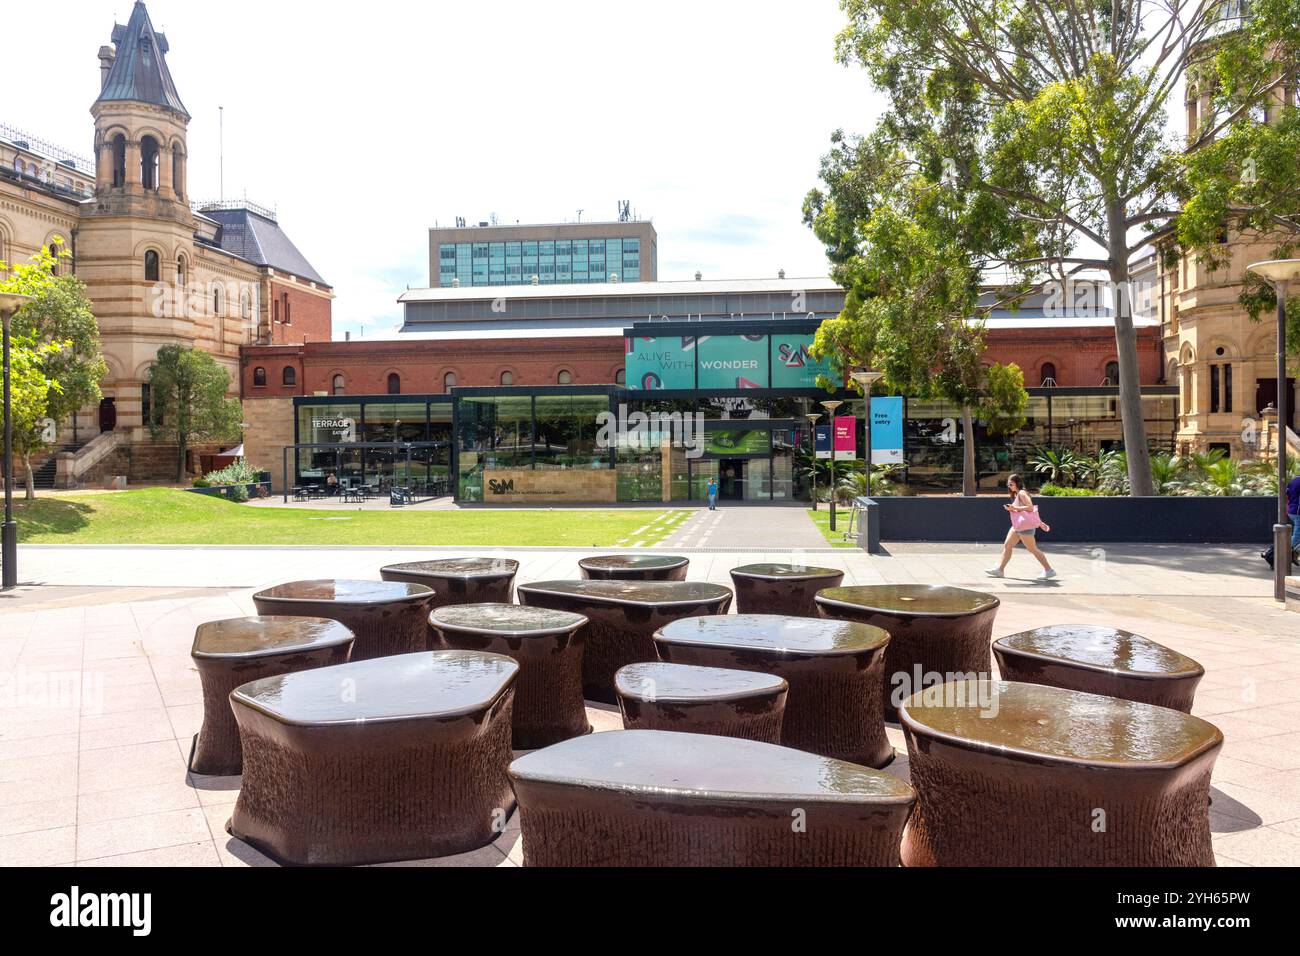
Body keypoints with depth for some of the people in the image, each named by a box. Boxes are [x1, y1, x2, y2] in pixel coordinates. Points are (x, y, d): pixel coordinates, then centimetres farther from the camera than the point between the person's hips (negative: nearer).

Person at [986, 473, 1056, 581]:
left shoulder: (1022, 493, -12)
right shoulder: (1016, 495, 16)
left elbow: (1030, 507, -24)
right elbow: (1033, 510, 20)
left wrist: (1015, 508, -24)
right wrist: (1039, 523, 22)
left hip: (1025, 527, -10)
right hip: (1017, 526, 10)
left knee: (1033, 549, -3)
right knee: (1007, 546, 7)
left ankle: (1049, 570, 4)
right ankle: (1000, 569, 11)